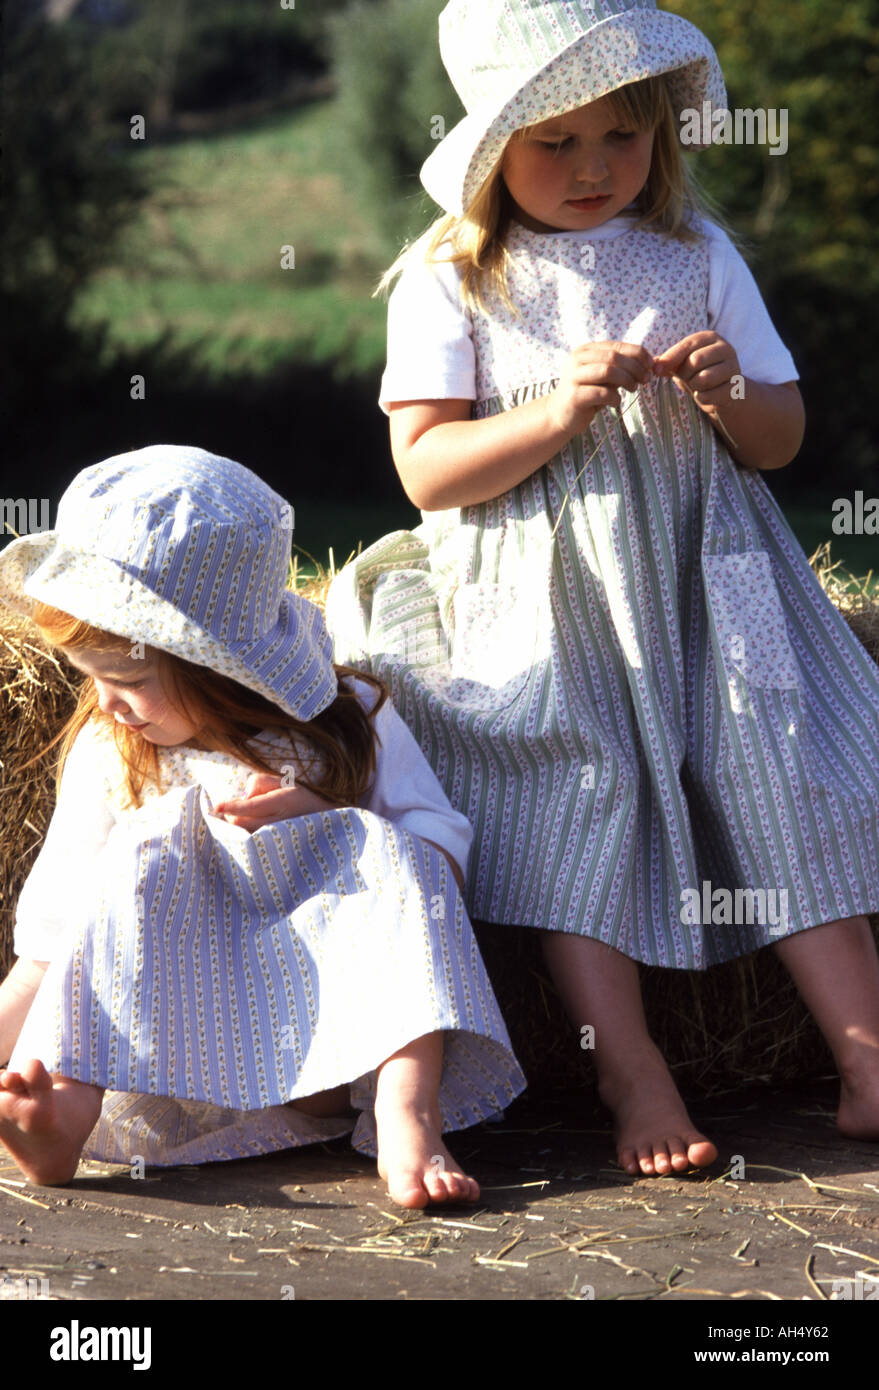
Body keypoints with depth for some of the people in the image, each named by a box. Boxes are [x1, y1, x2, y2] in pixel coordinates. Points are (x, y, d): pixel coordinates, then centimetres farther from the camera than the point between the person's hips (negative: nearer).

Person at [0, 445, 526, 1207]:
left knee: (386, 854, -24)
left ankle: (407, 1123, -43)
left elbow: (441, 854, 2)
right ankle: (65, 1116, -43)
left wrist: (315, 818, -13)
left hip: (336, 1035, 0)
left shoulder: (349, 721, 4)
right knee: (141, 861, -23)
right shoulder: (108, 754, 6)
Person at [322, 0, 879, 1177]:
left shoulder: (697, 257, 10)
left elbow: (782, 439, 12)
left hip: (700, 577, 2)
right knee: (575, 794, -16)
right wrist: (559, 411, -21)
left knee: (785, 781, -10)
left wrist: (732, 396, -12)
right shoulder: (449, 280, 1)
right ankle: (631, 1075, -8)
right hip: (540, 596, -2)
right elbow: (427, 468, -8)